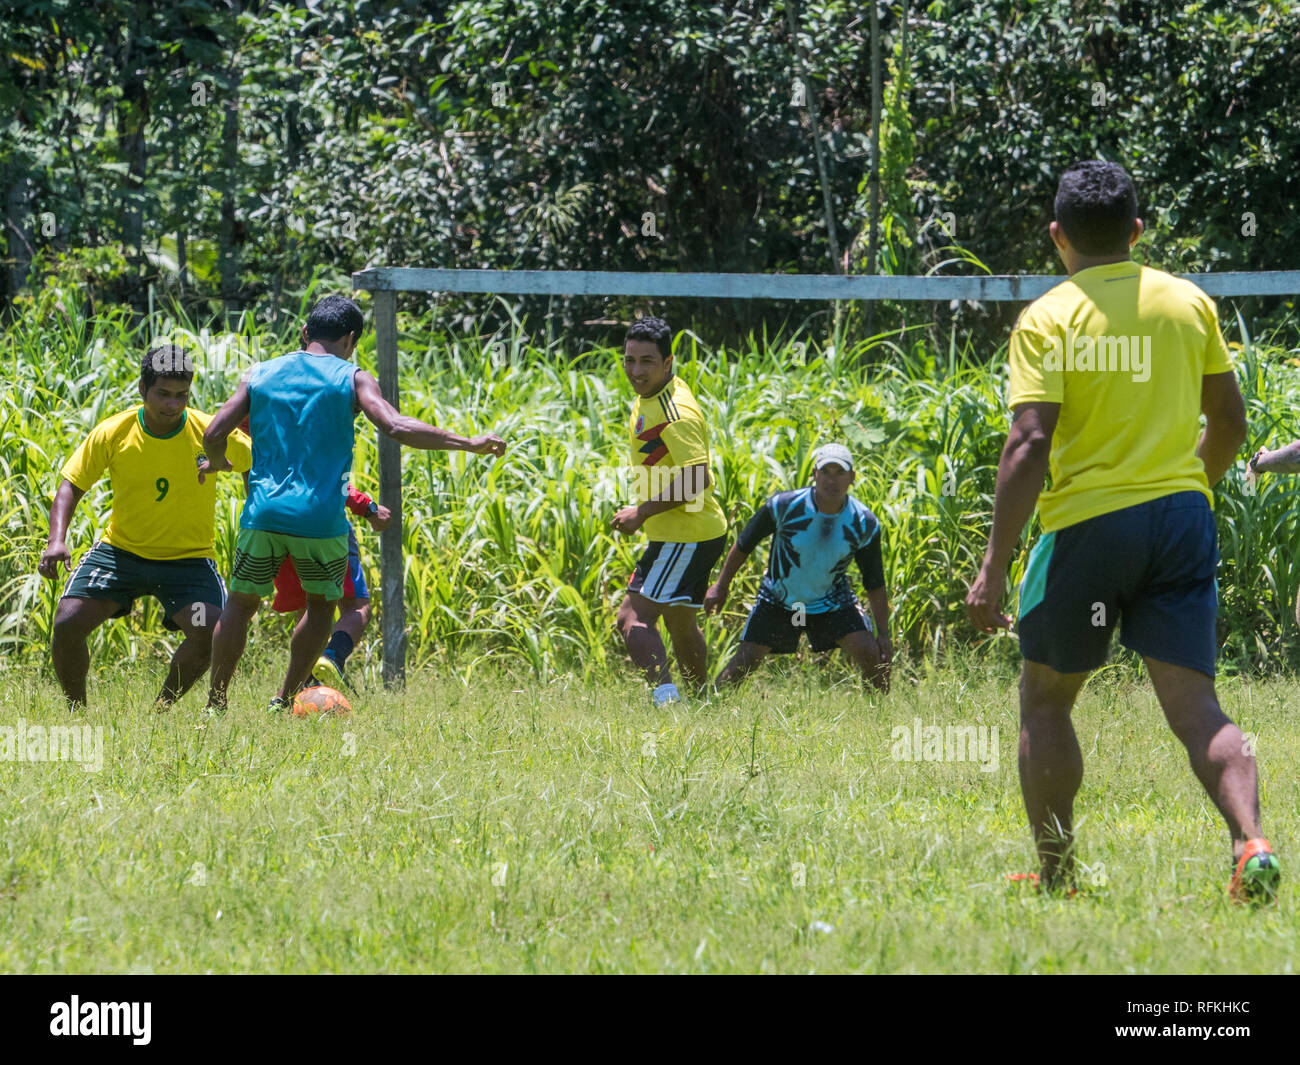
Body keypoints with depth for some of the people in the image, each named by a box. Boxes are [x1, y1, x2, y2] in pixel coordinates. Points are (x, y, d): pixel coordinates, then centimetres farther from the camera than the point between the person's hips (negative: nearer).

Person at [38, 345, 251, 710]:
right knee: (67, 624, -16)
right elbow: (72, 485, -4)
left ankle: (162, 708, 0)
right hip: (120, 552, 1)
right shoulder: (112, 433, -11)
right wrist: (57, 540, -19)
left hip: (187, 558, -1)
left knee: (210, 632, -27)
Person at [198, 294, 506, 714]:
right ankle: (283, 702, 14)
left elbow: (214, 434, 5)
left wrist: (216, 463, 28)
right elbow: (396, 427, -14)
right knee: (322, 604, 19)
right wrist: (469, 443, -10)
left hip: (264, 513, 2)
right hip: (321, 518, -2)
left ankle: (215, 703, 12)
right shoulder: (351, 380, 1)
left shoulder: (261, 374, 10)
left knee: (240, 603, 16)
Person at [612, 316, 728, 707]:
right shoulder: (649, 394, 8)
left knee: (633, 619, -19)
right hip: (686, 533, 11)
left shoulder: (676, 413, -23)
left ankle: (665, 693, -31)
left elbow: (695, 480, -28)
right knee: (679, 621, 23)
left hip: (685, 538, -11)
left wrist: (642, 513, -23)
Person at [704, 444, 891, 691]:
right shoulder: (783, 506, -22)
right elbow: (744, 543, -6)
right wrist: (721, 585, -1)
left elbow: (875, 584, -7)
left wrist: (883, 634, -10)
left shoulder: (864, 524, -17)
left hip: (832, 601, 1)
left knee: (870, 654, -16)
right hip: (778, 600, -1)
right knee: (745, 662, -8)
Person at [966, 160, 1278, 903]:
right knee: (1196, 708, 0)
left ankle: (1056, 876, 14)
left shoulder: (1048, 319, -6)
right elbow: (1230, 421, 14)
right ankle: (1252, 843, -23)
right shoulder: (1189, 303, 7)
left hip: (1089, 522, -3)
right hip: (1183, 519, 3)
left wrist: (995, 566, -13)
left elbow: (1029, 446, -14)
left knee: (1046, 700, 15)